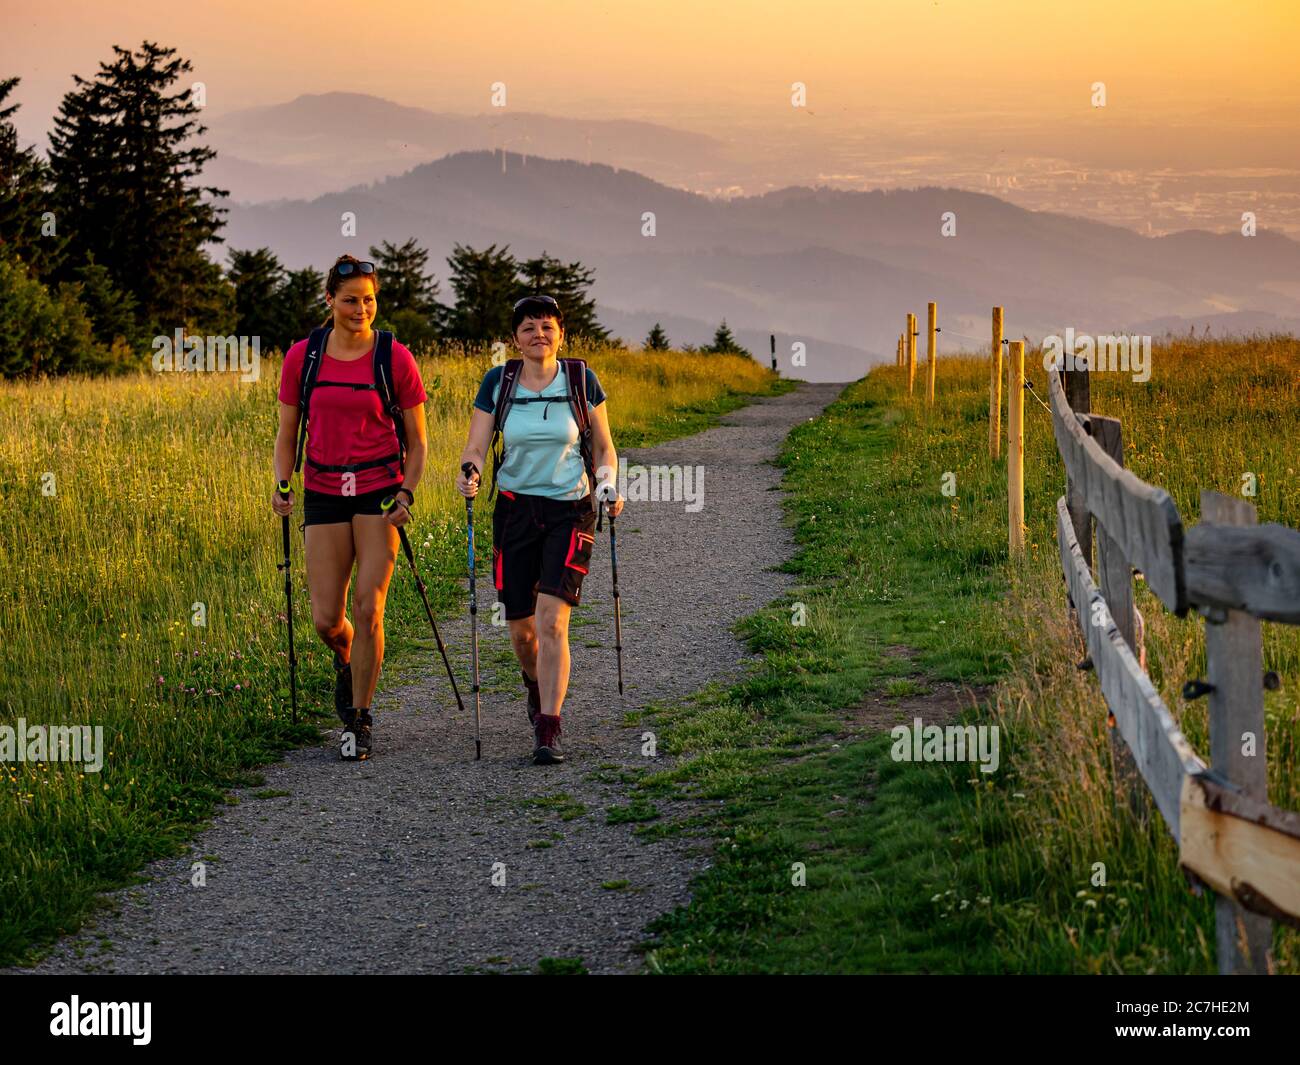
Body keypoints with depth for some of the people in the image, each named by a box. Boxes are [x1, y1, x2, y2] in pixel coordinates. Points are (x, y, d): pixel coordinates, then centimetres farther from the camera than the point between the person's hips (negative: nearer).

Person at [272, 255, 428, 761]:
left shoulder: (396, 359, -4)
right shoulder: (301, 357, 1)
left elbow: (417, 440, 2)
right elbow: (286, 434, 9)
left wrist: (407, 494, -11)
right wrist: (282, 483, -7)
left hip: (380, 490, -2)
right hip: (324, 492, 2)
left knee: (368, 607, -10)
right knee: (326, 620, -2)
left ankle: (358, 720, 5)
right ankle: (346, 661, 35)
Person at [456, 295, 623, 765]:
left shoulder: (581, 381, -2)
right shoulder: (497, 383, 0)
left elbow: (603, 447, 7)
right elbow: (475, 448, -3)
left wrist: (607, 481, -12)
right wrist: (469, 474, -25)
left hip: (570, 510, -2)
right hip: (516, 510, 2)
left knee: (552, 620, -16)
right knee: (520, 626, 7)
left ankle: (547, 732, -15)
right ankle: (536, 685, 41)